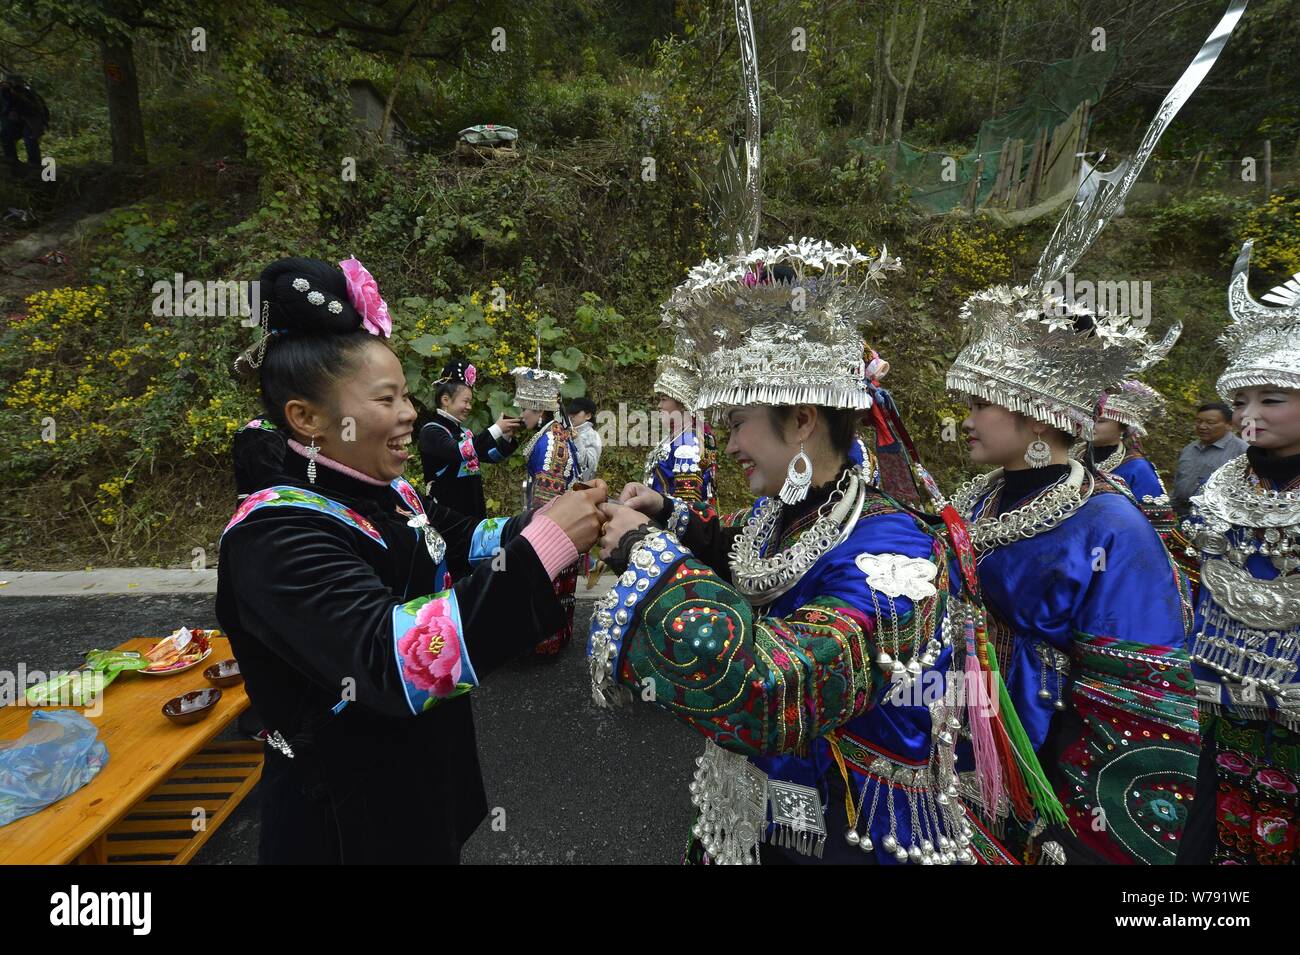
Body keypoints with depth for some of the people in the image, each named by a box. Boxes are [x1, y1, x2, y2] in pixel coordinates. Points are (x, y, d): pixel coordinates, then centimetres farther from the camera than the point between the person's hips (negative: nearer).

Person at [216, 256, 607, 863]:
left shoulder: (389, 495, -2)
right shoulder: (275, 535, -26)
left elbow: (468, 540, 12)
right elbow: (392, 661, -39)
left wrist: (562, 519, -5)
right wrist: (541, 547, -41)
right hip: (347, 812, -7)